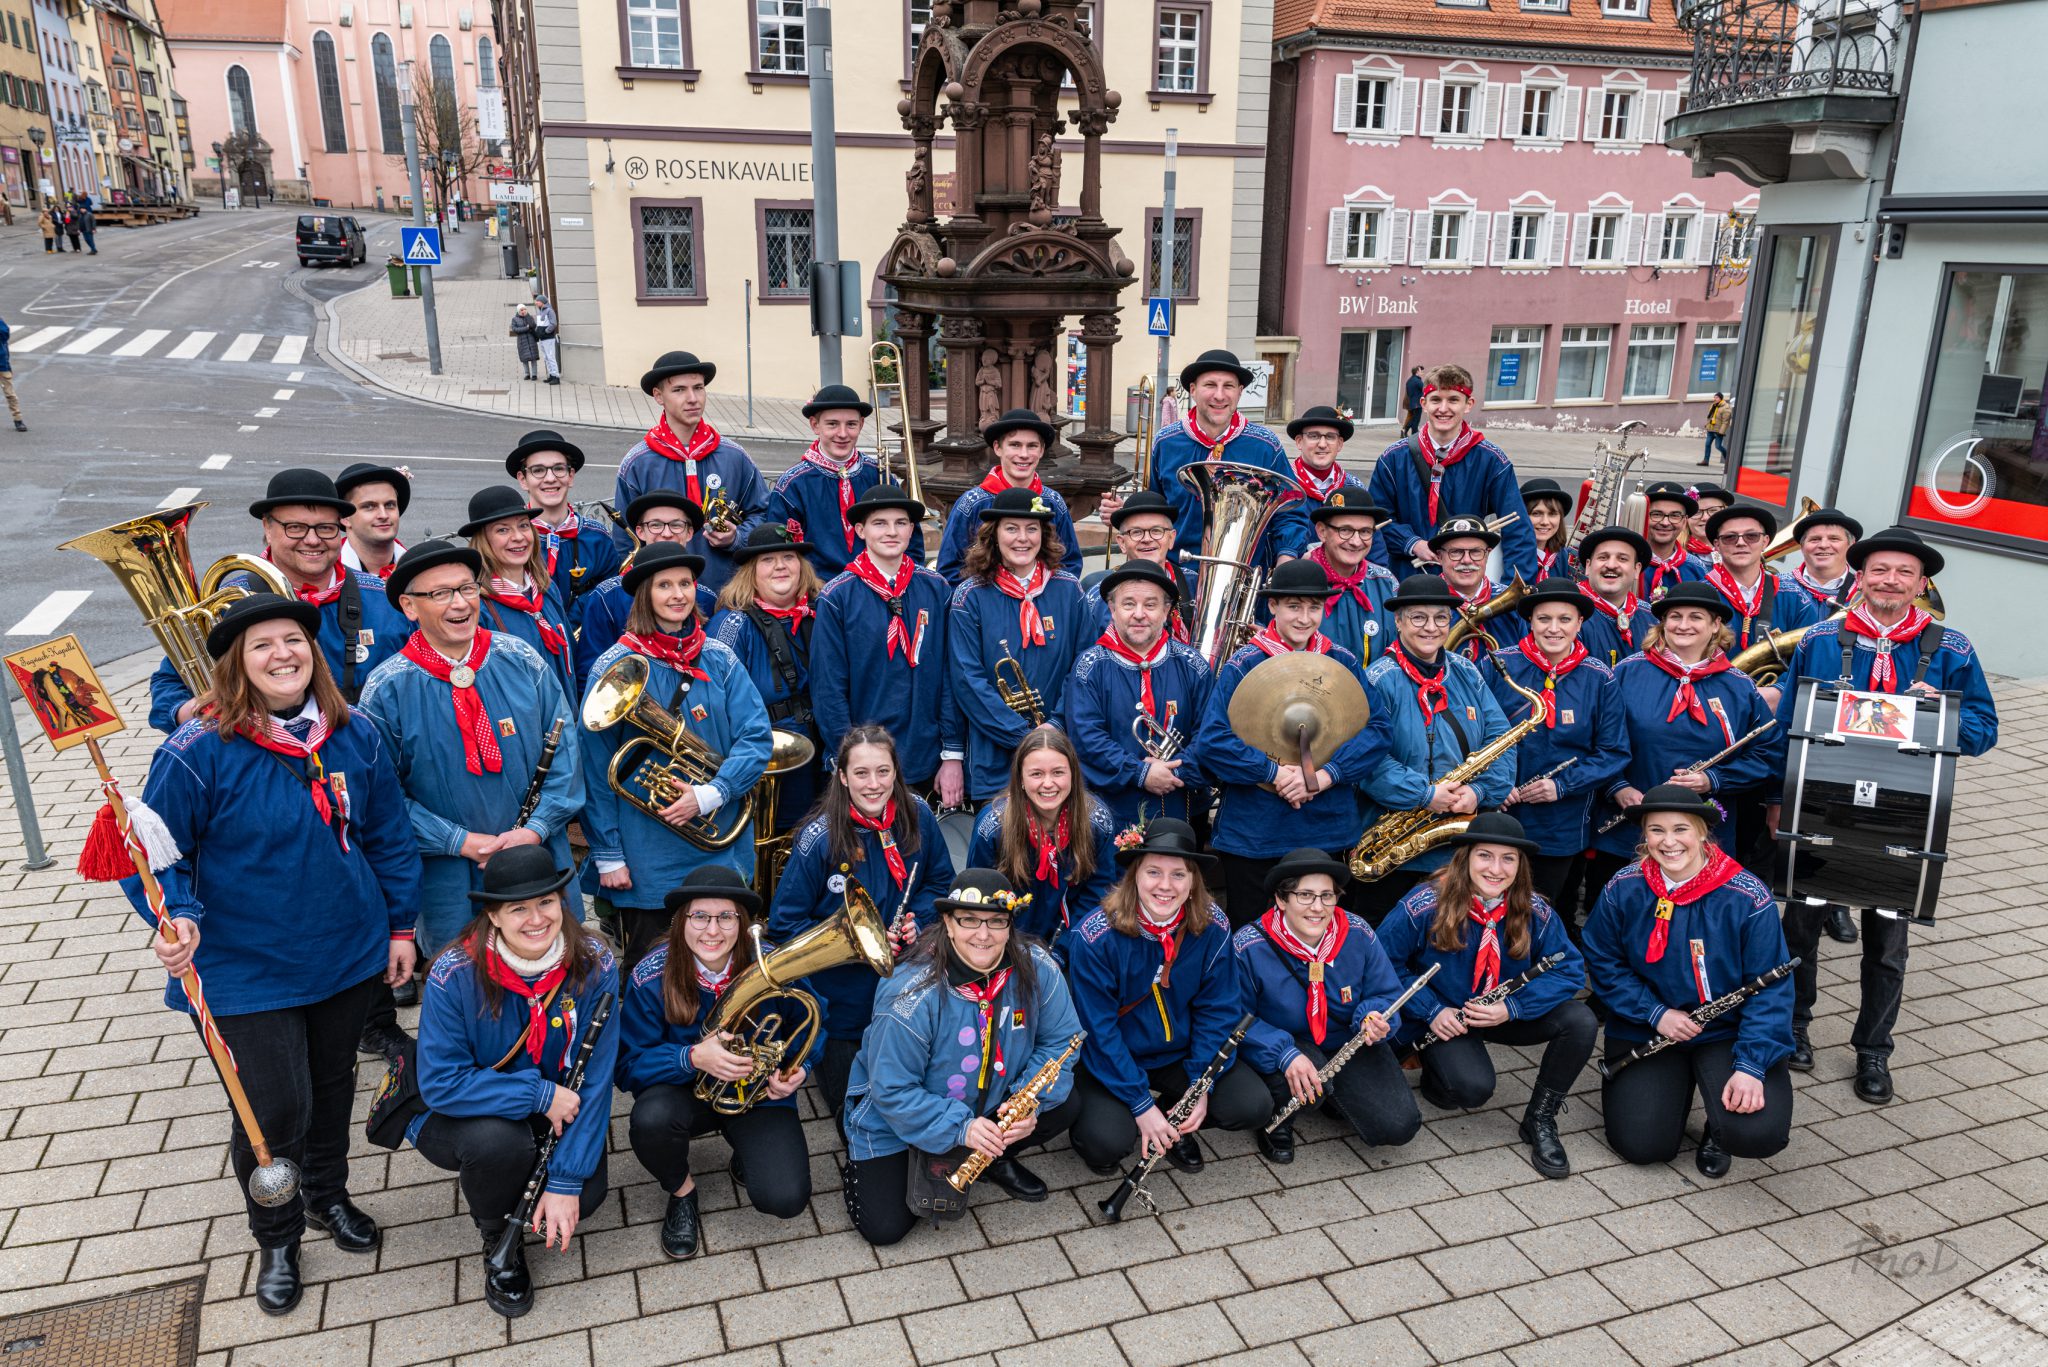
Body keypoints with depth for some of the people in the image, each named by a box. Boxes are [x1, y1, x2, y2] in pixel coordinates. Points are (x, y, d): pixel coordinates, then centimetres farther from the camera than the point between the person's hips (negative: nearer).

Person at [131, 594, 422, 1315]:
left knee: (333, 1084, 22)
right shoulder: (200, 750, -17)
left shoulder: (356, 735, -5)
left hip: (349, 955, 4)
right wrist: (178, 917, -29)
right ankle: (275, 1238, 29)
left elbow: (388, 836, 5)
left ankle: (329, 1195, 49)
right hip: (247, 971, -4)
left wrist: (400, 925, 6)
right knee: (276, 1109, -1)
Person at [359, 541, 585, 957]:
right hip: (449, 884, -2)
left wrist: (536, 828, -11)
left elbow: (565, 749, 0)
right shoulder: (387, 689, -7)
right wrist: (461, 842, -15)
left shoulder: (523, 661, 0)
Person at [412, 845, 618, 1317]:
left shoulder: (595, 967, -20)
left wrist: (565, 1182, -22)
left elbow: (595, 1082, -18)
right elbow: (441, 1084, -24)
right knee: (498, 1139, -35)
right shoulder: (455, 976, -25)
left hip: (555, 1115, 2)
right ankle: (499, 1242, -1)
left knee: (586, 1194, -21)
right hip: (460, 1115, -2)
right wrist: (540, 1095, -29)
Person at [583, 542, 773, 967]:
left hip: (723, 850, 3)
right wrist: (607, 855, -7)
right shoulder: (615, 667, -5)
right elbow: (596, 768, -5)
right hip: (647, 861, -3)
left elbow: (756, 739, -3)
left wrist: (708, 795, -17)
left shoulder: (720, 661, 4)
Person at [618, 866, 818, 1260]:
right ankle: (681, 1190, 1)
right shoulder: (651, 978, -19)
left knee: (785, 1200, -21)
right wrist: (692, 1058, -33)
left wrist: (798, 1069, -20)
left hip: (758, 1092, 0)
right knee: (650, 1120, -35)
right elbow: (629, 1067, -15)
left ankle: (746, 1159, 17)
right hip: (688, 1092, 0)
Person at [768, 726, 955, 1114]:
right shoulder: (819, 838, -21)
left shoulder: (917, 817, -11)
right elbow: (785, 925, -15)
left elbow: (941, 881, 5)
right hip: (843, 998, -3)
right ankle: (816, 1053, 35)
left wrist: (918, 919, -15)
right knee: (852, 1104, 9)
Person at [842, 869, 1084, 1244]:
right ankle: (859, 1160, 21)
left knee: (1066, 1106, -14)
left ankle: (996, 1159, 13)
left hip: (993, 1107, 4)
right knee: (884, 1228, -10)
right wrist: (959, 1128, -33)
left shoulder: (1036, 969, -20)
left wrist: (1031, 1102, -24)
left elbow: (1060, 1039, -8)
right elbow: (892, 1090, -26)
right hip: (899, 1117, -4)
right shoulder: (913, 995, -33)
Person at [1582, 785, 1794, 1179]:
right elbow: (1603, 964, -1)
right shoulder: (1622, 890, -10)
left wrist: (1751, 1066, -24)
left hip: (1728, 1030, -1)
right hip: (1647, 1030, 2)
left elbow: (1771, 989, -14)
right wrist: (1656, 1013, -14)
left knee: (1759, 1134, -25)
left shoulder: (1748, 898, -16)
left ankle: (1717, 1130, 14)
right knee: (1642, 1145, -11)